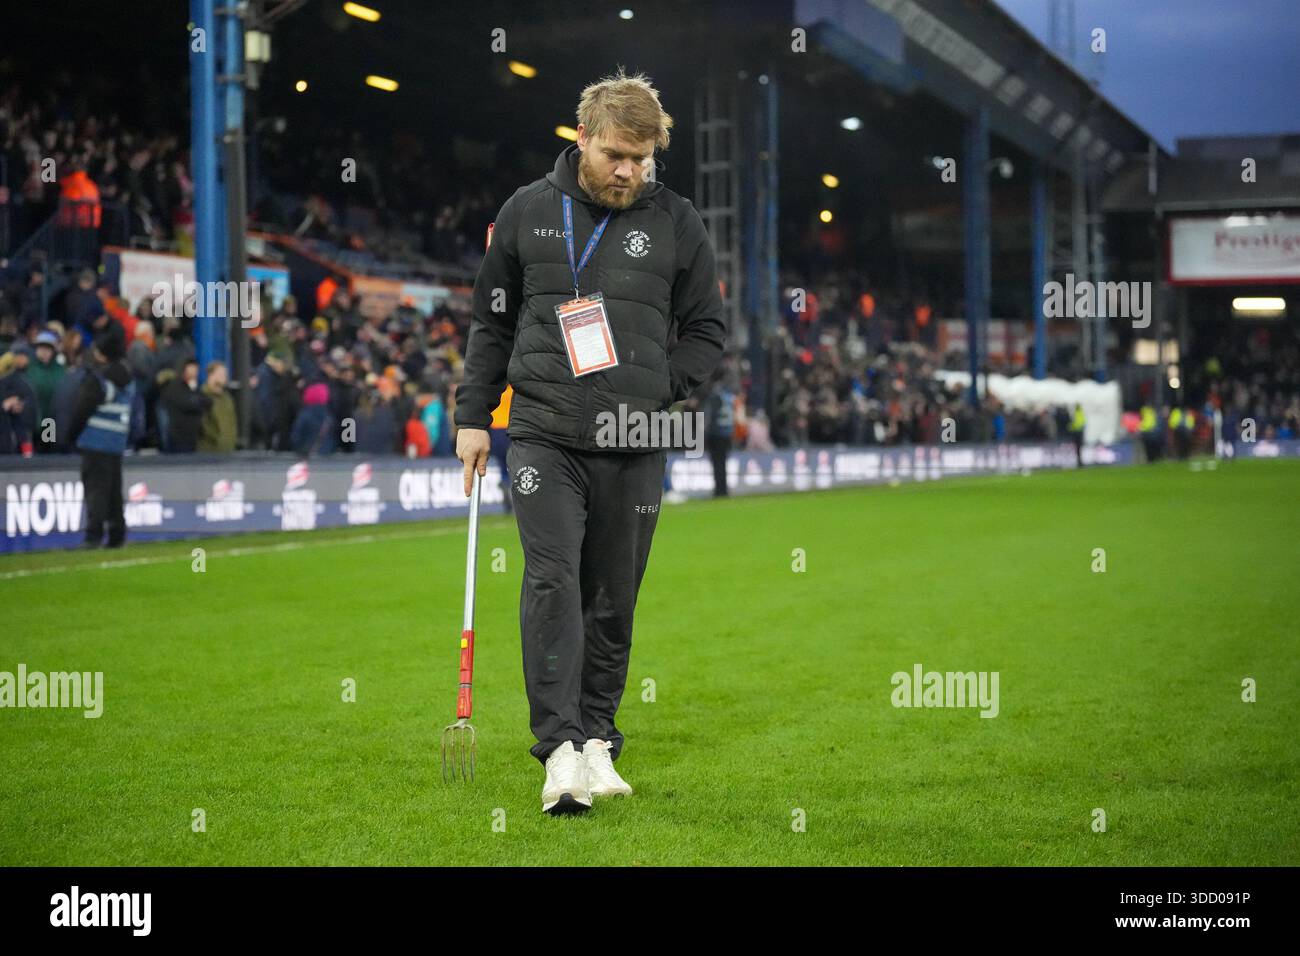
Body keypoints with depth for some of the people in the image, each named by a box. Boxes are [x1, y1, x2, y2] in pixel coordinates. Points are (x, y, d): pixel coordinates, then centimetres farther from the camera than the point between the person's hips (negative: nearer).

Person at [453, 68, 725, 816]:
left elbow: (708, 330, 11)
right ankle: (560, 748, -16)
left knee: (613, 599, 6)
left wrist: (658, 396, -3)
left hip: (634, 450, 1)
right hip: (543, 436, -1)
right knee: (552, 581, -13)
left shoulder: (678, 224, 5)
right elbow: (491, 321, 14)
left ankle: (597, 738, 19)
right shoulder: (528, 212, 7)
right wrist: (474, 416, 9)